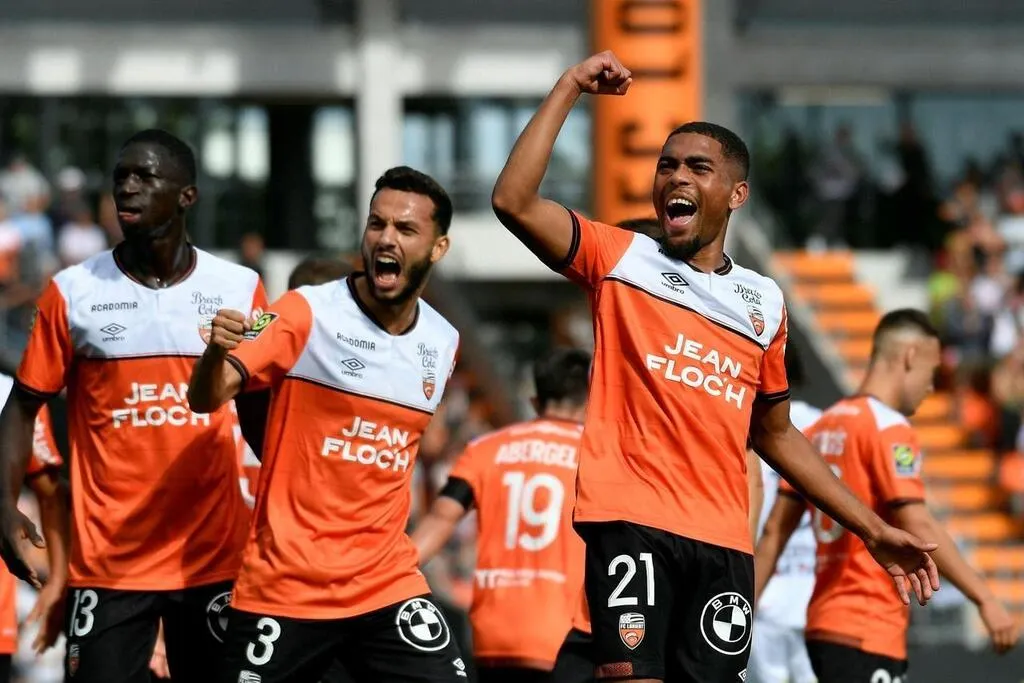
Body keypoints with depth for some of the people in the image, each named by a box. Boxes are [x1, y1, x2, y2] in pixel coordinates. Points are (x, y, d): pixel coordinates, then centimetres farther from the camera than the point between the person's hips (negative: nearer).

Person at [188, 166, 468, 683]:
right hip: (282, 586, -4)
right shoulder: (308, 313, -9)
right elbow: (206, 399, -18)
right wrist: (217, 351, -37)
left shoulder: (442, 343, 7)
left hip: (388, 584, 4)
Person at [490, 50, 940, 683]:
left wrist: (873, 529, 22)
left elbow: (775, 434, 26)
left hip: (724, 538, 4)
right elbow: (514, 201, -8)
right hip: (632, 519, -4)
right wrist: (570, 88, -6)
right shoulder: (621, 258, 7)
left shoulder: (764, 300, 17)